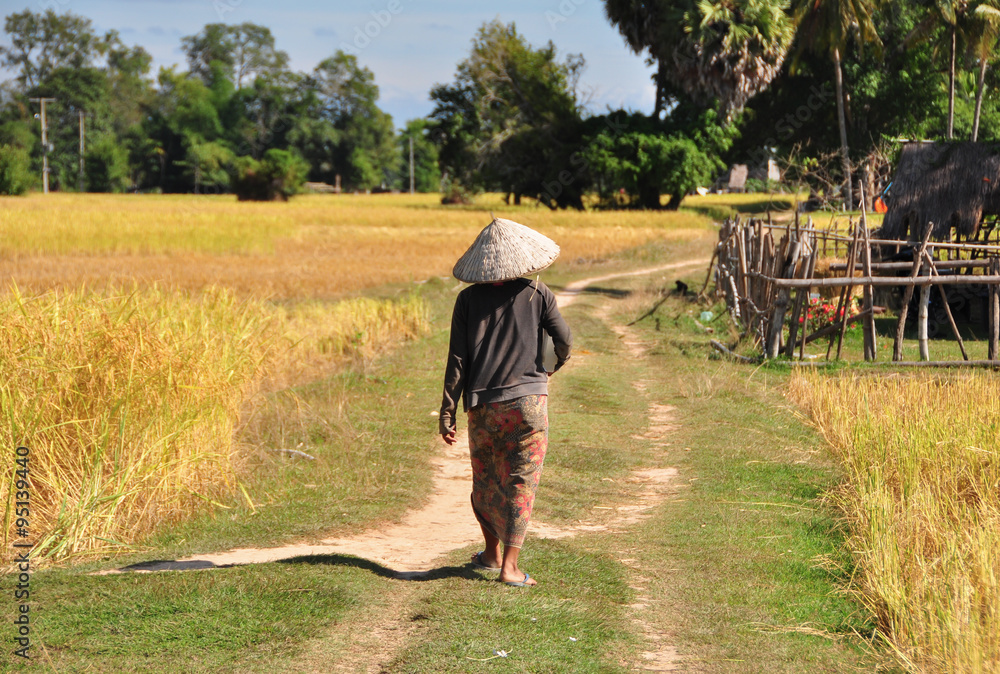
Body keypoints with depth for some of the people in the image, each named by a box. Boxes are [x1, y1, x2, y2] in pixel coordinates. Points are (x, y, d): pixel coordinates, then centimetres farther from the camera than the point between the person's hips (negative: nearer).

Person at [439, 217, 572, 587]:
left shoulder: (469, 298, 4)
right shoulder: (536, 293, 1)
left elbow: (457, 359, 0)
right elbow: (563, 338, -1)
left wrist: (448, 410, 2)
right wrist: (557, 364, 22)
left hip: (482, 404, 2)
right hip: (527, 400, -2)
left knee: (485, 480, 19)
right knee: (521, 483, 1)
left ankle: (492, 552, 35)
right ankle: (509, 565, -8)